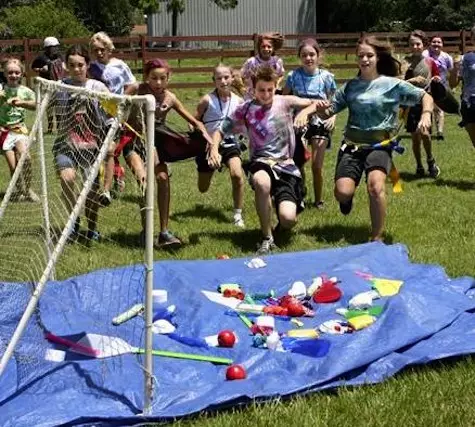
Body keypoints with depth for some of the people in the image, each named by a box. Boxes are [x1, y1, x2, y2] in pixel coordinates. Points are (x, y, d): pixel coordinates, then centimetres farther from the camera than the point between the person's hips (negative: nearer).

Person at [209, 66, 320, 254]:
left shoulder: (285, 102, 2)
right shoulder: (244, 110, 3)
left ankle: (281, 225, 23)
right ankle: (267, 239, -21)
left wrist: (305, 111, -22)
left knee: (288, 219, -22)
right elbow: (220, 131, 8)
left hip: (286, 165, 0)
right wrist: (214, 149, -12)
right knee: (262, 182, -41)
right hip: (261, 162, 0)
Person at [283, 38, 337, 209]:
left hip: (319, 124, -1)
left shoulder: (327, 77, -6)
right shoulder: (293, 76, -6)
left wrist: (333, 117, -13)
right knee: (297, 166, 6)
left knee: (317, 166, -8)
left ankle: (318, 201, 12)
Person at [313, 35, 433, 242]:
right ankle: (348, 199, 22)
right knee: (342, 192, -19)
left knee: (375, 185, -31)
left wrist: (425, 116, -17)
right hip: (352, 144, 3)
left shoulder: (393, 84, 1)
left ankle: (377, 238, -15)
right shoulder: (351, 86, 10)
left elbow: (426, 97, 3)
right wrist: (321, 108, -10)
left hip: (379, 144, -2)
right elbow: (328, 112, 14)